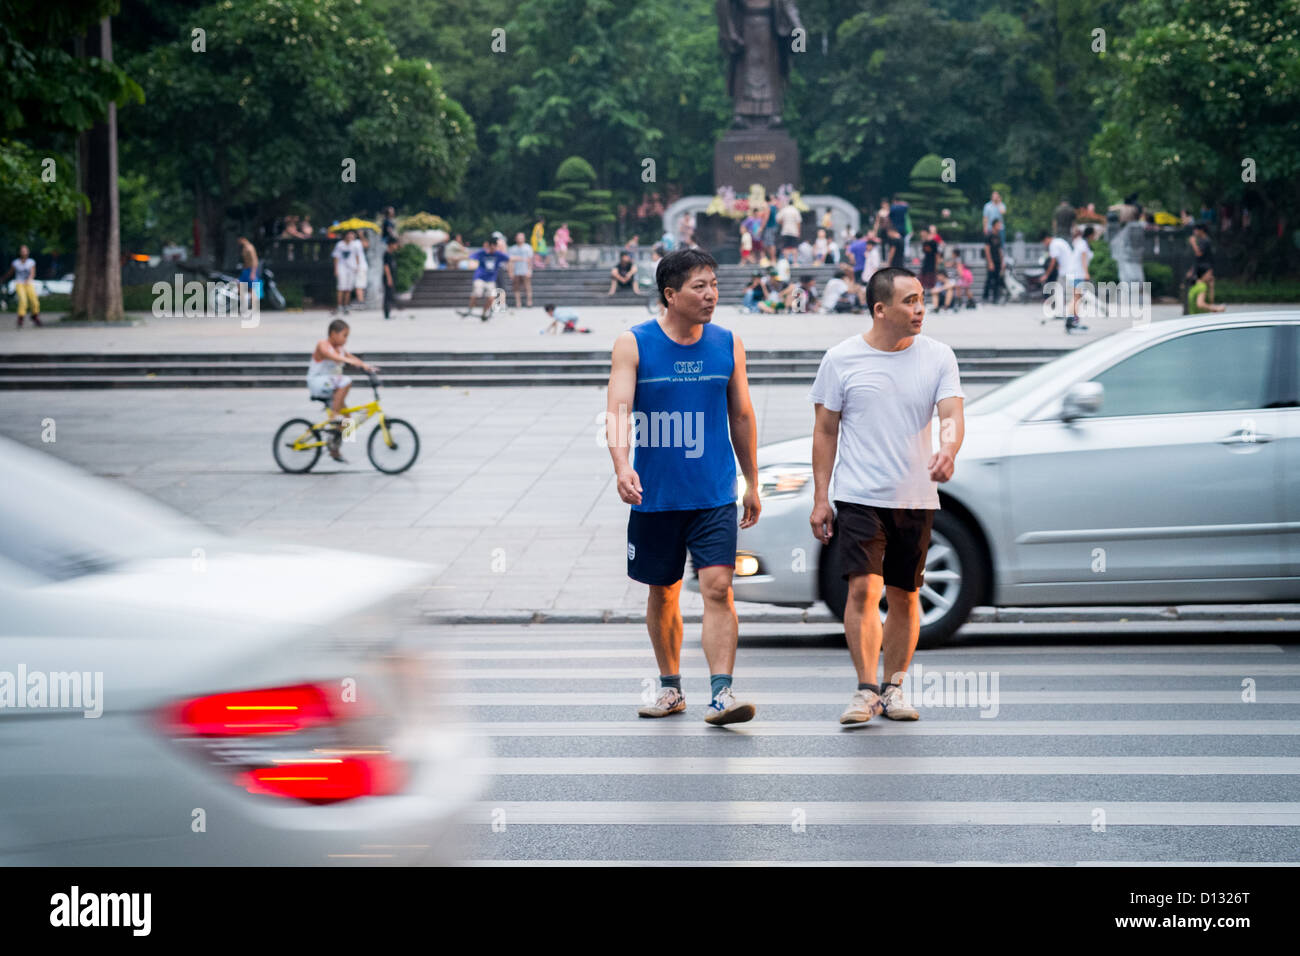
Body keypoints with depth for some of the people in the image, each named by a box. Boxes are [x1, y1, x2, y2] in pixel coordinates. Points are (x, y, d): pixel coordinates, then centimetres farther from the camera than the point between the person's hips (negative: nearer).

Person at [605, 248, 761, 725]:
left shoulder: (728, 344, 4)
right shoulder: (633, 345, -5)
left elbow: (742, 416, 13)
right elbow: (618, 411, -15)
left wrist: (752, 484, 15)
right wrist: (622, 466, -32)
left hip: (715, 494, 0)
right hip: (655, 495, 0)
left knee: (717, 587, -13)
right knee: (662, 593, 11)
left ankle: (722, 694, -17)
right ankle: (671, 687, 27)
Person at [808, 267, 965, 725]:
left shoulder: (938, 356, 3)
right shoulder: (842, 359, -1)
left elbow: (952, 414, -6)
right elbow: (825, 430, 3)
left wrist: (948, 451, -28)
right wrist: (820, 498, -1)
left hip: (917, 498, 3)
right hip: (859, 496, -2)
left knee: (904, 596, 8)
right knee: (863, 588, -14)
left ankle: (894, 687, 20)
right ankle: (866, 690, -10)